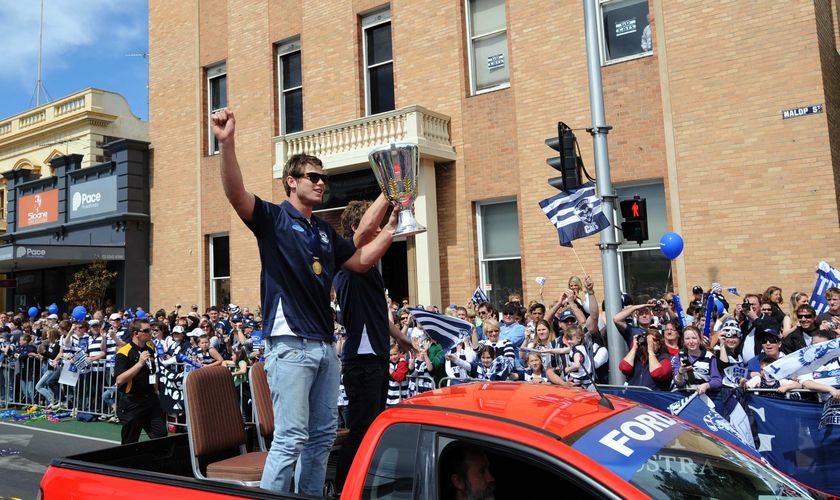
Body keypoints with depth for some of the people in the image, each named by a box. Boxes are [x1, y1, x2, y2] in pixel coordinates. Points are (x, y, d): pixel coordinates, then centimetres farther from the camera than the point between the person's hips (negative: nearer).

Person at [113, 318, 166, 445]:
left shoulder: (150, 349, 8)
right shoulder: (124, 352, -13)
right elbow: (120, 380, -22)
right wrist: (140, 363, -26)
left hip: (151, 400, 6)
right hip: (131, 402, -6)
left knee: (161, 436, 1)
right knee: (130, 443, 7)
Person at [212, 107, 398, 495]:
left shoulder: (324, 231, 18)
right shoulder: (273, 219, -1)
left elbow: (362, 260, 23)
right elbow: (235, 193, -18)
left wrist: (392, 226, 17)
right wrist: (226, 143, -33)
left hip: (325, 345, 8)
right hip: (290, 344, -7)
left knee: (323, 435, 13)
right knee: (291, 437, -9)